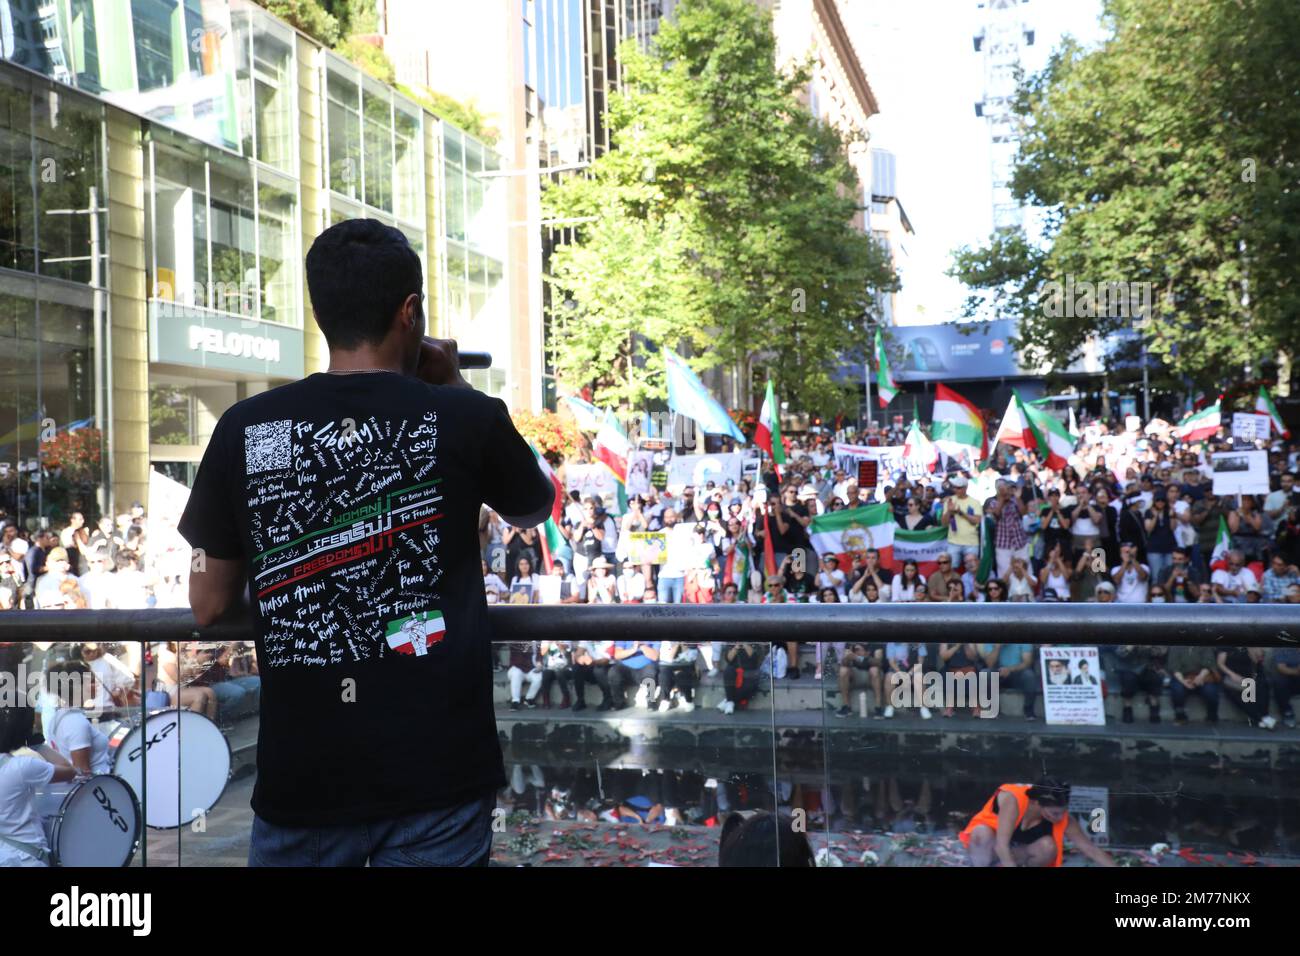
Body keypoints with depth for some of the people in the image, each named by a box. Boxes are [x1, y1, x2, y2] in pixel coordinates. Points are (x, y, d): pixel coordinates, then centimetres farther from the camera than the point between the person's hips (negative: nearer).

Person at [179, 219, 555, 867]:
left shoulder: (245, 429, -4)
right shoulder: (466, 419, -9)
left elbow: (209, 606, 5)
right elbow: (535, 510, 13)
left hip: (302, 774, 2)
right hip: (438, 770, -1)